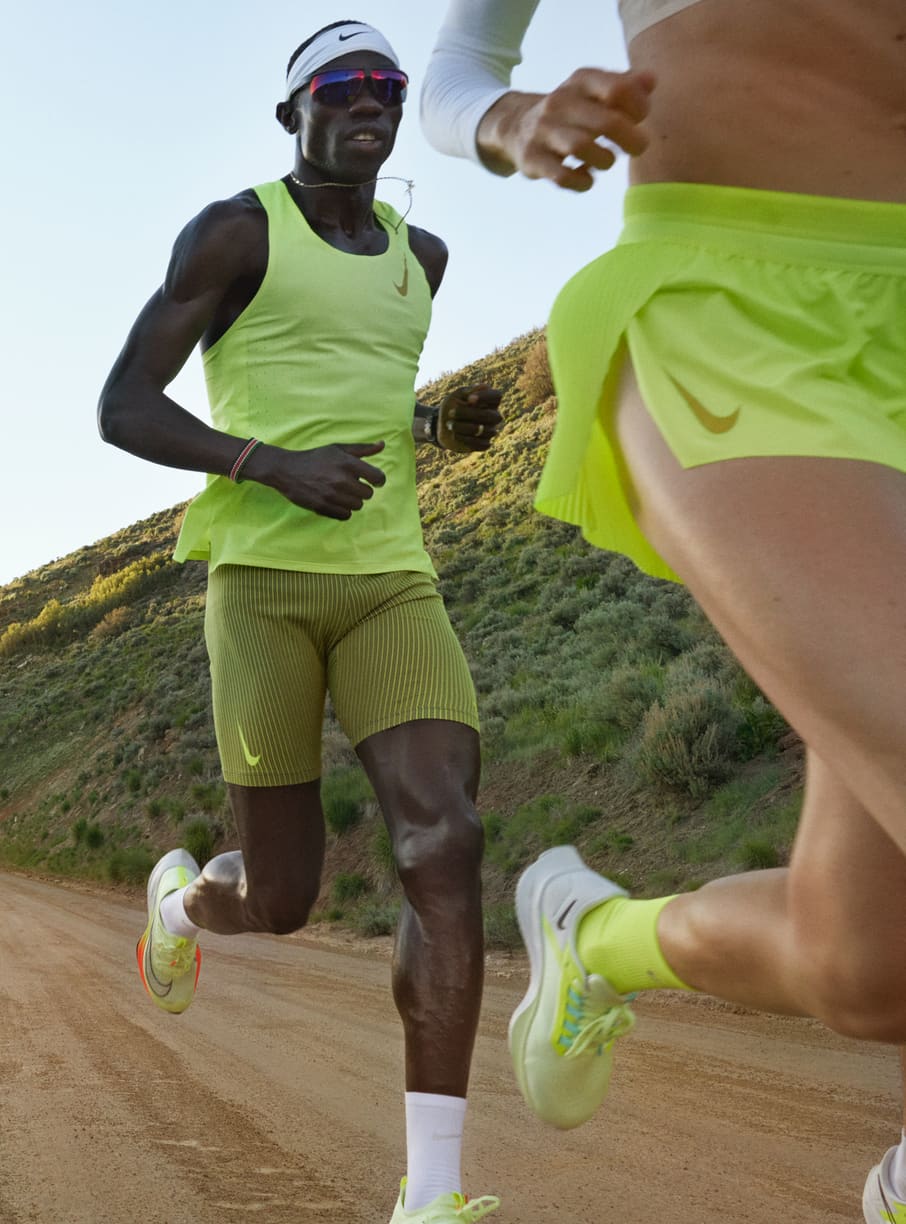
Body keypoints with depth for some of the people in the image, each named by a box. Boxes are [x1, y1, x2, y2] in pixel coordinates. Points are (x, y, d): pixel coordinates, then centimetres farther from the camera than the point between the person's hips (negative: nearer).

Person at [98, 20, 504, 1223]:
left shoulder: (421, 254, 19)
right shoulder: (231, 230, 0)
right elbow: (121, 409, -4)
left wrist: (444, 425, 10)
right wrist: (278, 467, -20)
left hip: (393, 582, 4)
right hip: (261, 575, -4)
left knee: (446, 846, -19)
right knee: (279, 901, 1)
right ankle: (181, 894, 42)